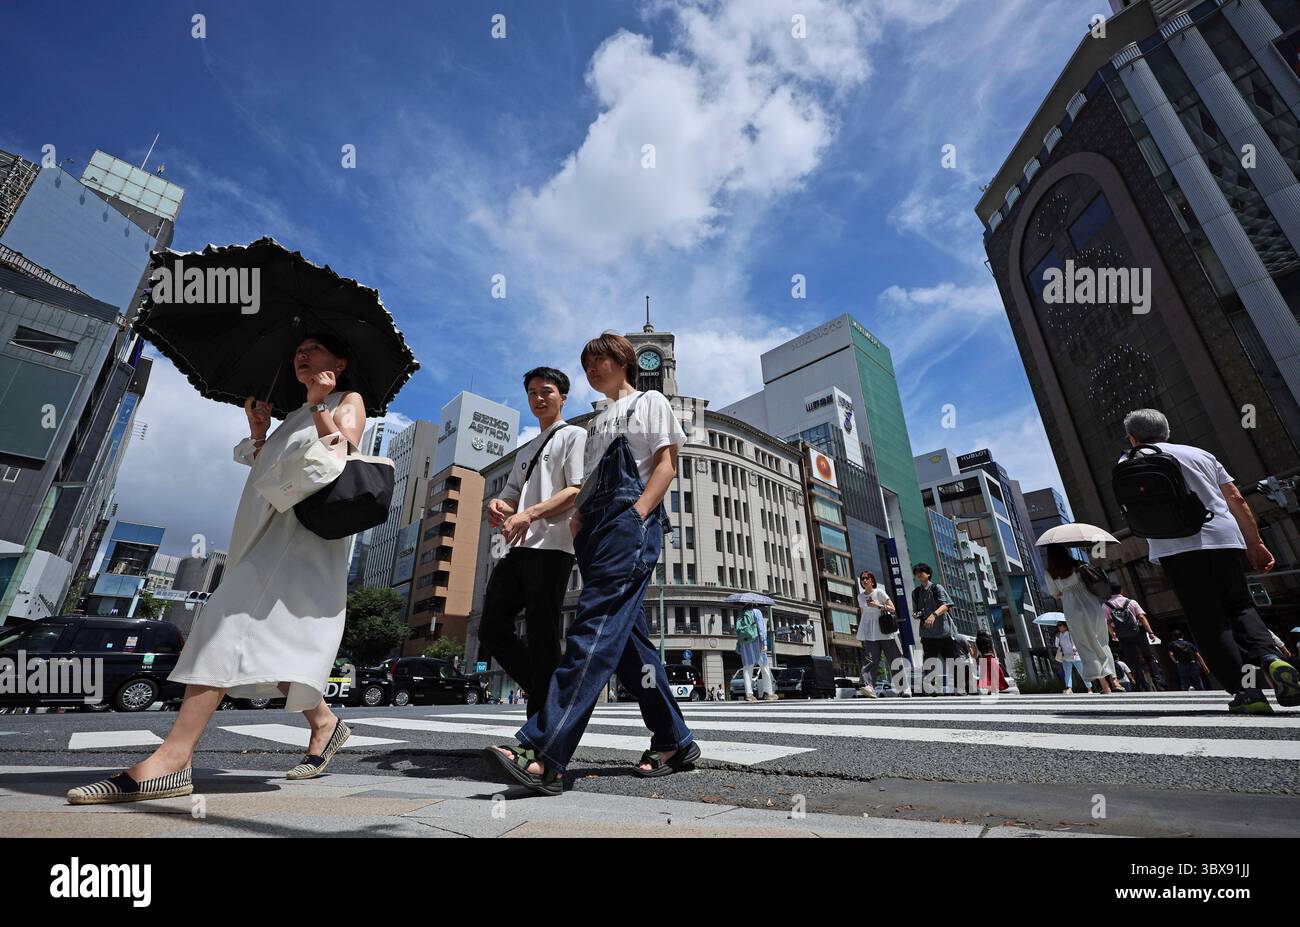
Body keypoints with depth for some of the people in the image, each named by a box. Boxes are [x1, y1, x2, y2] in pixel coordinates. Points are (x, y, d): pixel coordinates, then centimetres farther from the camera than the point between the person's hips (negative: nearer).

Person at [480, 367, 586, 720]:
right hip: (519, 548, 8)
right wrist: (498, 504, 0)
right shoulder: (525, 450, 29)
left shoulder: (574, 435, 5)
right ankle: (550, 695, 17)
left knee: (541, 639, -6)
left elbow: (578, 491, -8)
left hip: (551, 548, -8)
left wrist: (530, 513, -20)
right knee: (492, 629, 4)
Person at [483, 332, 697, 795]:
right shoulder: (598, 421, 32)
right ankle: (675, 740, 11)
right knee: (627, 633, 2)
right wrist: (576, 520, 5)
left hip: (631, 520, -8)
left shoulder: (649, 401, 13)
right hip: (595, 527, 8)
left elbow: (666, 465, 0)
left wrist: (635, 515, -15)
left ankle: (542, 752, -27)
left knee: (595, 624, -20)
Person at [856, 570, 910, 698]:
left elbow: (893, 609, -5)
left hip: (885, 632, -2)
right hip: (869, 634, 2)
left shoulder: (879, 592, -1)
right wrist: (862, 631, 20)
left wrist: (878, 606, -18)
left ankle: (905, 688, 12)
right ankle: (868, 687, -22)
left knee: (895, 660, 2)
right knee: (870, 660, -11)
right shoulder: (860, 596, 11)